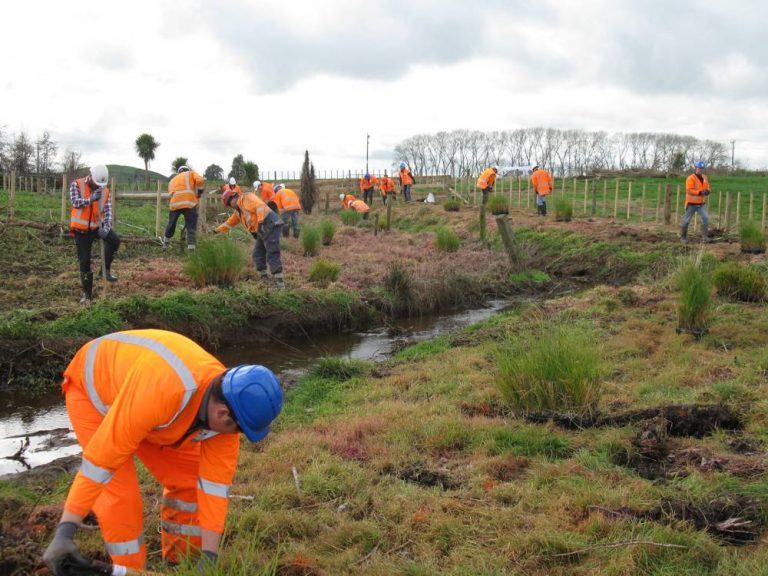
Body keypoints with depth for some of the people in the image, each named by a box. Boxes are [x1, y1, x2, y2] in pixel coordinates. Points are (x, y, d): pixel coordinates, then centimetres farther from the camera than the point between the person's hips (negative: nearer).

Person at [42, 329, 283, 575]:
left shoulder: (226, 400, -23)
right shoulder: (160, 392, -46)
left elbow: (215, 481, -17)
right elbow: (102, 457, -41)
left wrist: (209, 556, -18)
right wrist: (65, 532, -40)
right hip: (91, 390, -6)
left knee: (188, 479, 1)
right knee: (121, 493, -17)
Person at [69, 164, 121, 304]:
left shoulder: (106, 191, -3)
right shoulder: (76, 185, -9)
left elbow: (108, 211, -10)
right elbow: (75, 202, -25)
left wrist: (106, 228, -27)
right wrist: (91, 199, -41)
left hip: (97, 226, 2)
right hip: (81, 229, -2)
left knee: (115, 240, -26)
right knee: (84, 261, 0)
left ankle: (107, 269, -4)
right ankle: (87, 293, 14)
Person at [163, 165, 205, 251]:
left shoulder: (172, 180, 33)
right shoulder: (190, 173, 21)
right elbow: (200, 180, 1)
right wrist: (199, 193, 13)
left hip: (174, 203, 4)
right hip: (189, 202, -4)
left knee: (171, 224, 22)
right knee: (191, 227, 0)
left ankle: (165, 245, 35)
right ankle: (191, 248, -6)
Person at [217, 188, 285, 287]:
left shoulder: (247, 198, -2)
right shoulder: (238, 211, 25)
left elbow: (260, 205, -17)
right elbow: (229, 223, 37)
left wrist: (260, 223, -23)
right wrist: (217, 231, 38)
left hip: (270, 225, -10)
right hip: (262, 230, 10)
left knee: (272, 254, -14)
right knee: (257, 255, 11)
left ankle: (279, 281, -16)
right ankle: (264, 278, 18)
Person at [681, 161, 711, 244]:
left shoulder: (705, 177, 8)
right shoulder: (690, 178, -13)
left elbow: (708, 188, 11)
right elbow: (689, 190, -21)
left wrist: (707, 191, -13)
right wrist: (700, 192, -31)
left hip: (701, 203, 5)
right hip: (692, 203, -5)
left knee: (706, 218, -12)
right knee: (686, 220, 5)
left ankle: (704, 237, -10)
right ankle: (683, 237, 20)